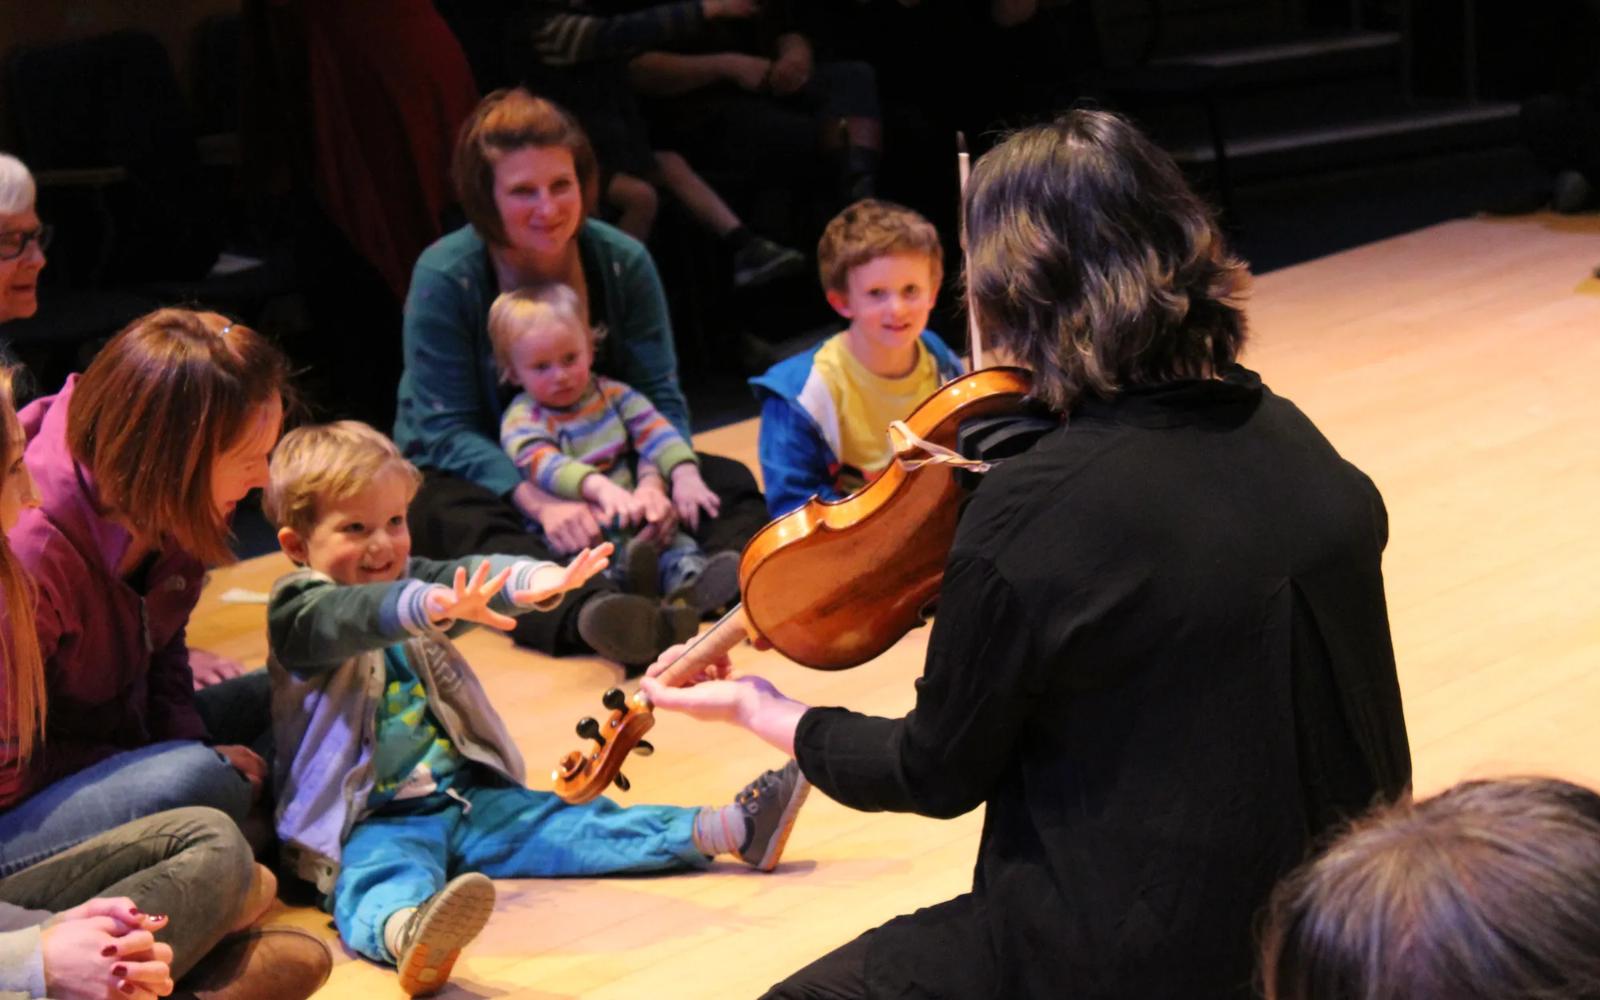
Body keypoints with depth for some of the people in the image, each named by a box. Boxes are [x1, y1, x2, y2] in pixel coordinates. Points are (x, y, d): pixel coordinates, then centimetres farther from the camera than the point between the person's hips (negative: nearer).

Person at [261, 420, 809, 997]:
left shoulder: (411, 582, 14)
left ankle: (726, 830, -4)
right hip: (373, 820, -8)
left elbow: (475, 575, -6)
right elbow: (358, 616, -29)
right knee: (383, 872, -37)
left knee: (571, 826, 0)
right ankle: (406, 935, -71)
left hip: (467, 798, 8)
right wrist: (437, 607, -50)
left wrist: (536, 582, -30)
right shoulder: (301, 611, -5)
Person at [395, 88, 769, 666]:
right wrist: (540, 502, -36)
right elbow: (449, 432, -19)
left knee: (728, 482, -19)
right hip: (481, 478, -4)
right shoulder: (445, 277, -15)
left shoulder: (622, 261, -5)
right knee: (459, 522, -38)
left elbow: (661, 396, -6)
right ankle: (589, 612, -69)